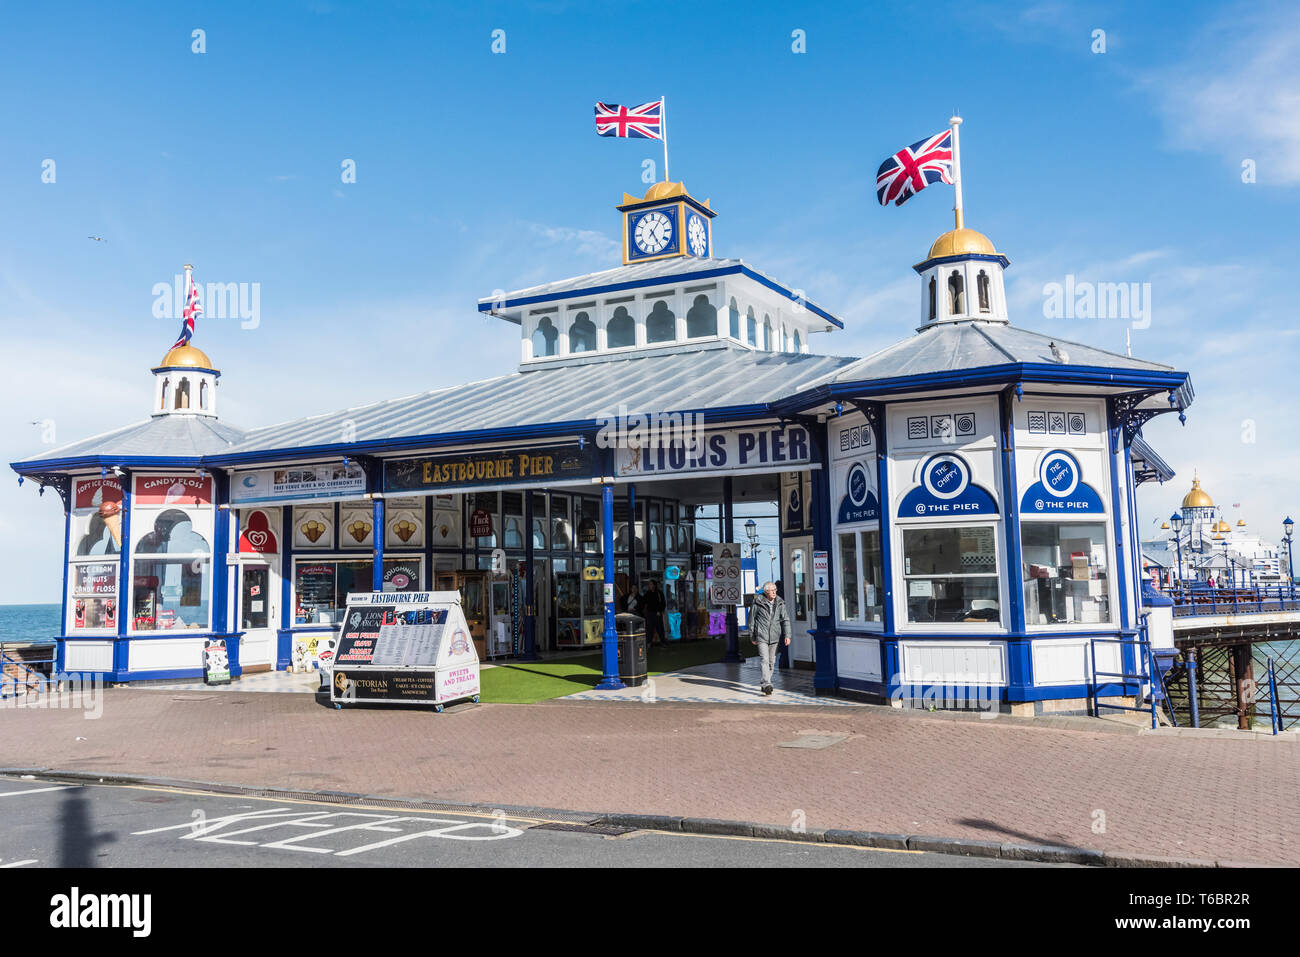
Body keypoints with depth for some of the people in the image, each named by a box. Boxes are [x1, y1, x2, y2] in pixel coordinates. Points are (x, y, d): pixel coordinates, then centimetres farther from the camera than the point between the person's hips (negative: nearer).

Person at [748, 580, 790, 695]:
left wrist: (787, 635, -8)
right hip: (761, 636, -4)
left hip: (774, 637, 4)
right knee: (764, 660, -16)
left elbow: (785, 620, 4)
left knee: (771, 662, 10)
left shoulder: (780, 603, 5)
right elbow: (751, 620, 5)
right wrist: (752, 637, 7)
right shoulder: (758, 603, -4)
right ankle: (767, 684, -23)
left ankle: (764, 684, 25)